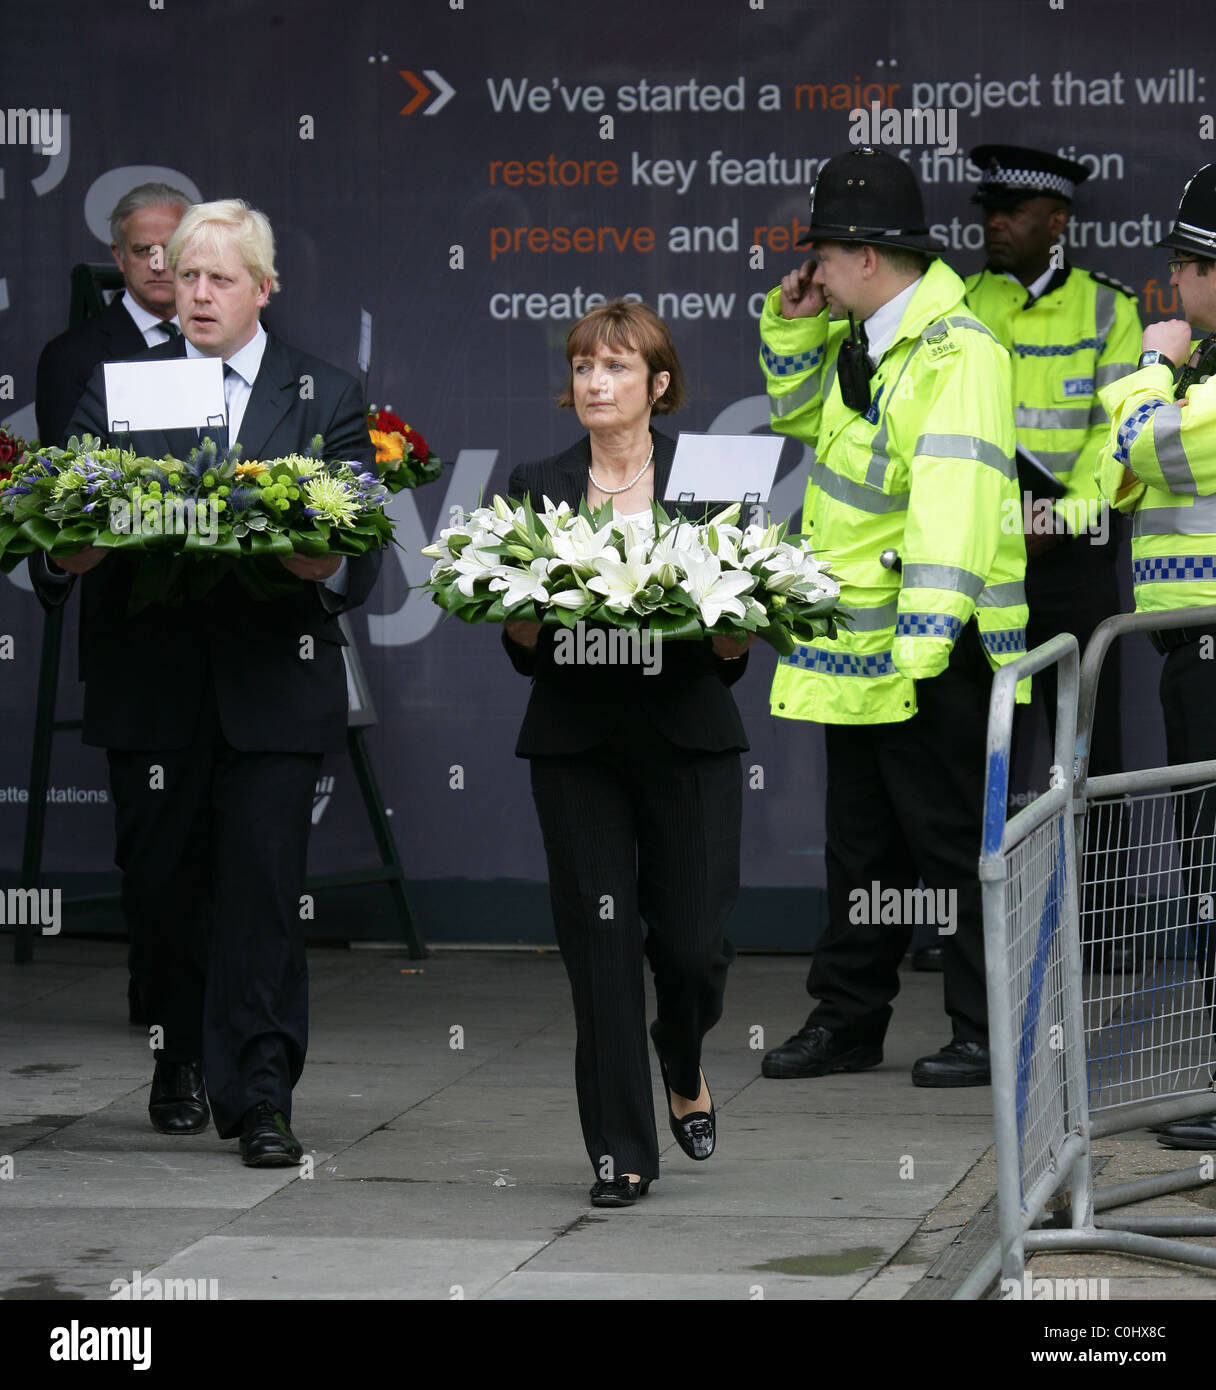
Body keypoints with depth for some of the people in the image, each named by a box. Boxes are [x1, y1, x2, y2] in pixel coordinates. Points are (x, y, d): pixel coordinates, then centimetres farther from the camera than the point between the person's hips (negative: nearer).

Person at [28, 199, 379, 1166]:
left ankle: (260, 1096, -3)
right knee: (160, 885, 9)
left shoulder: (326, 397, 8)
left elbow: (362, 548, 2)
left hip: (273, 684, -2)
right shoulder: (118, 389, 11)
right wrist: (64, 556, -17)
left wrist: (328, 569, -20)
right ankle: (185, 1060, 29)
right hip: (150, 683, 2)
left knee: (263, 889, -6)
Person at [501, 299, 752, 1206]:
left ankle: (685, 1063, 32)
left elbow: (737, 649, 4)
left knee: (692, 941, -3)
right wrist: (531, 611, -16)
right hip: (578, 741, 1)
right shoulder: (537, 489, 7)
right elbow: (522, 647, 5)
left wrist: (733, 629, -18)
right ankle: (622, 1152, 5)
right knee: (602, 944, -3)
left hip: (688, 738, -1)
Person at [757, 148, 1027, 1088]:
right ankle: (846, 1021, 25)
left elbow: (956, 493, -27)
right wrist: (793, 330, 12)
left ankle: (987, 1034, 6)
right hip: (858, 638, 9)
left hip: (932, 649, -9)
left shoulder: (958, 353, -19)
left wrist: (929, 628, -34)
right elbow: (802, 415, 30)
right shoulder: (861, 344, 10)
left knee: (951, 841, -2)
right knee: (861, 841, 16)